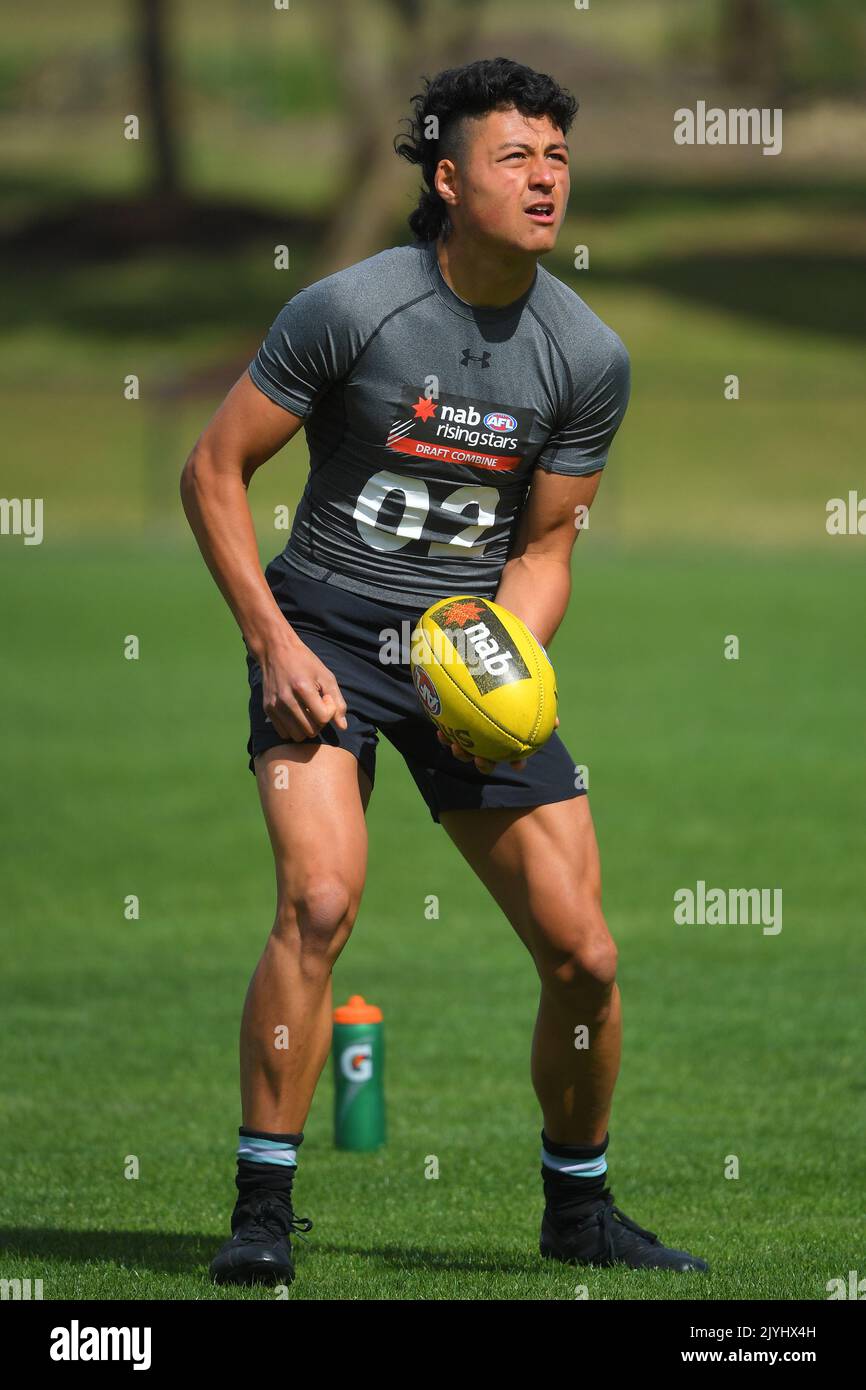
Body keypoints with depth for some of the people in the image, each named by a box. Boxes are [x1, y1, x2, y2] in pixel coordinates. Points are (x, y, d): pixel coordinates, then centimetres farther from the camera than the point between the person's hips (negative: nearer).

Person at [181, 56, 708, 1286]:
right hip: (327, 629, -4)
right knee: (320, 900, -26)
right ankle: (264, 1209, -15)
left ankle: (579, 1208, 21)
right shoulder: (349, 309, -14)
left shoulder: (589, 358, -3)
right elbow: (215, 469, -5)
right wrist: (271, 643, -12)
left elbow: (545, 546, 7)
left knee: (583, 956, -2)